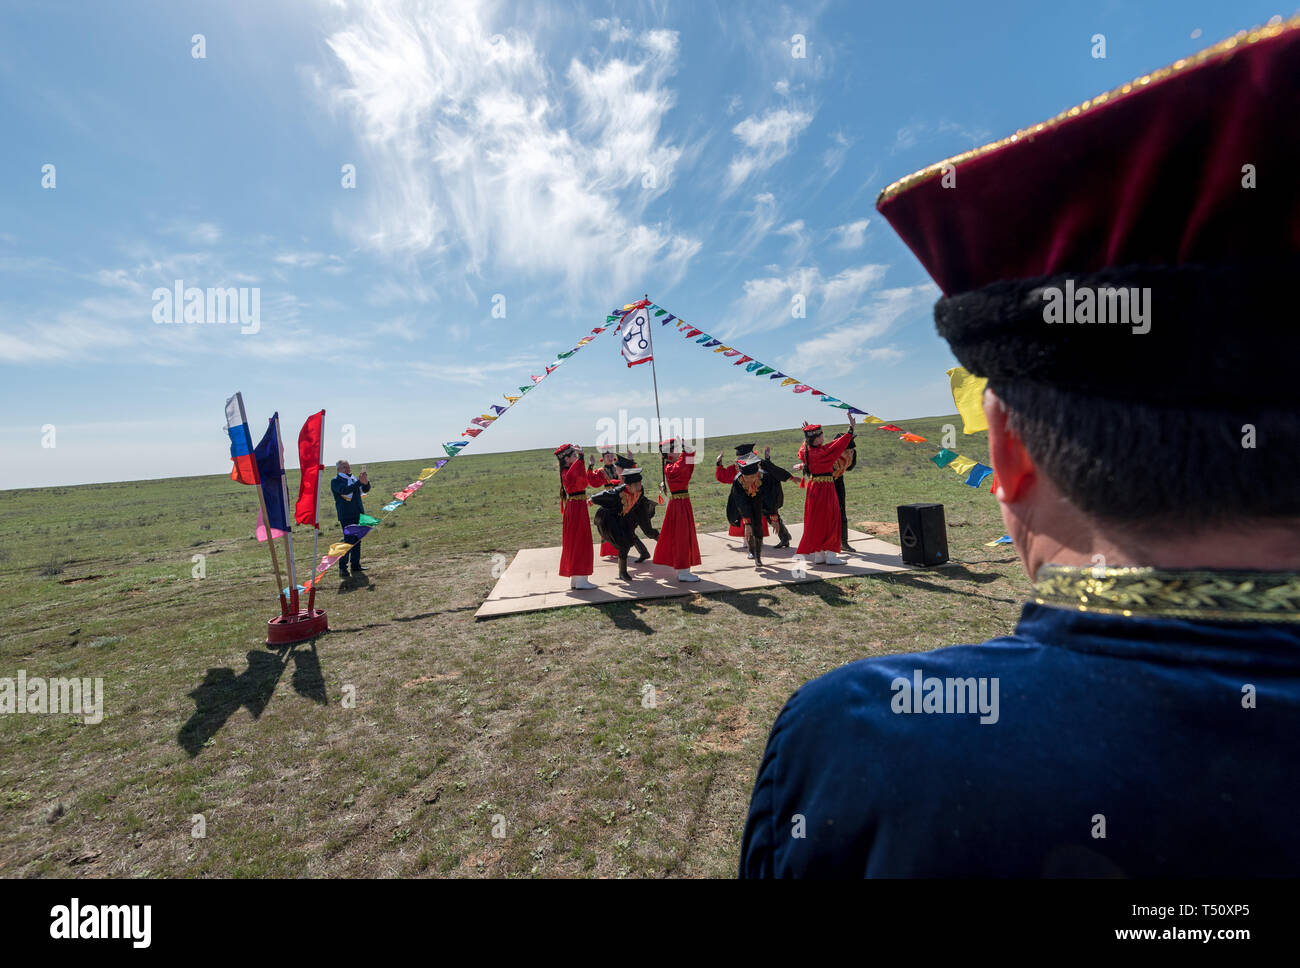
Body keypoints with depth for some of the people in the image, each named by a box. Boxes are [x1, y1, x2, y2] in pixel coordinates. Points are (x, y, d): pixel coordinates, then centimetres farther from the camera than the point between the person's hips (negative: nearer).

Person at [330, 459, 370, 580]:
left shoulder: (354, 479, 15)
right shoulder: (335, 481, -2)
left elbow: (365, 490, 10)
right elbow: (345, 490, -21)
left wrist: (366, 482, -11)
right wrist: (359, 482, -29)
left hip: (358, 514, 6)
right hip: (346, 516, -6)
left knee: (357, 540, 10)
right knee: (348, 541, -10)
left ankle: (355, 565, 20)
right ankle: (342, 569, -4)